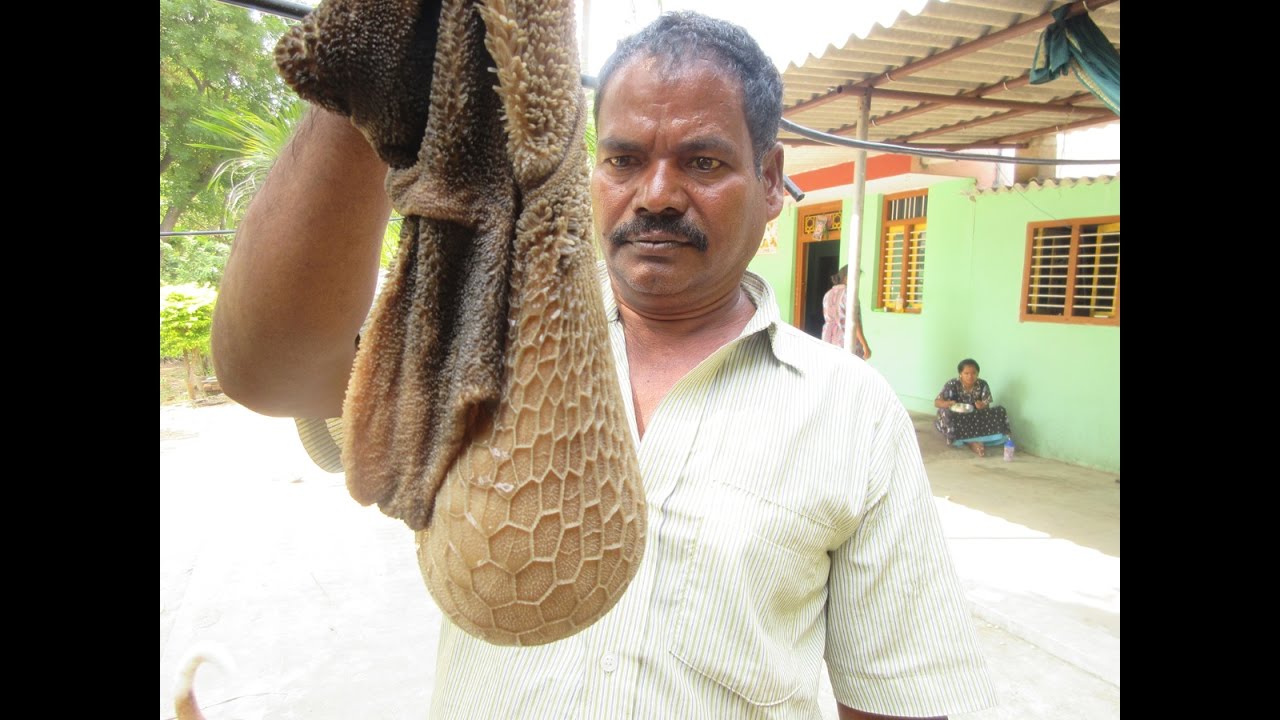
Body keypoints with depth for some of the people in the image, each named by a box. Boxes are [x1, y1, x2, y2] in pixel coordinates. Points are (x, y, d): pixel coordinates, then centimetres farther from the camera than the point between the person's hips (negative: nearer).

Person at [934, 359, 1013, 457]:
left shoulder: (982, 385, -10)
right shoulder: (952, 385, -17)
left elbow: (986, 406, -8)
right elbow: (936, 402, -18)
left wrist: (982, 406, -33)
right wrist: (949, 404, -40)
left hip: (976, 420, 3)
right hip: (956, 420, -2)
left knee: (1000, 412, -18)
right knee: (945, 414, -35)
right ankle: (971, 442, -29)